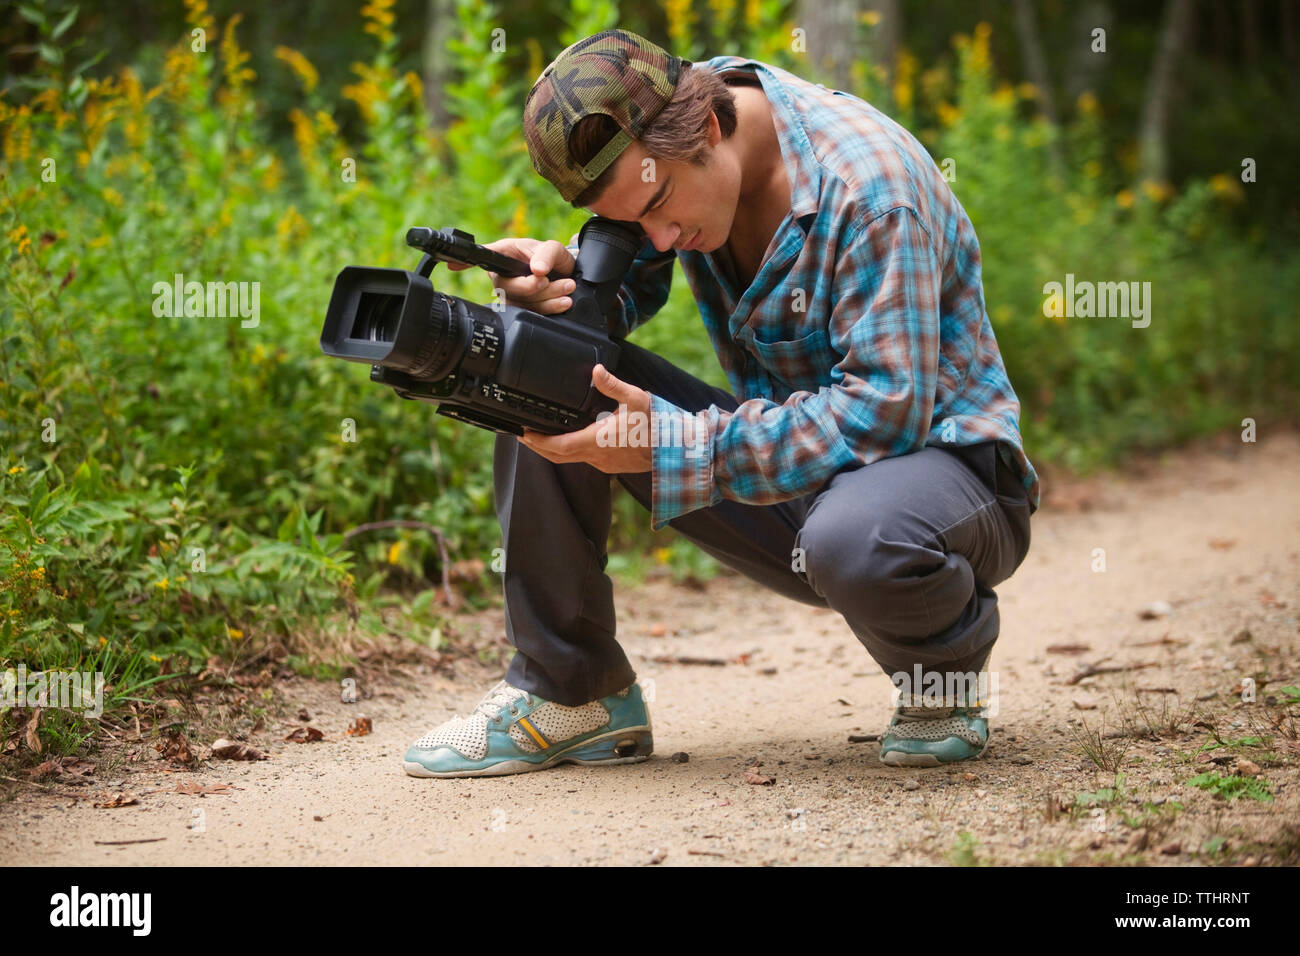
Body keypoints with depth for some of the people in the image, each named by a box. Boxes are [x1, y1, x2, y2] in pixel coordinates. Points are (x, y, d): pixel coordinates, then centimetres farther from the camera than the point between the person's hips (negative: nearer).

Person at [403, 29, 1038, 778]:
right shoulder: (654, 152, -5)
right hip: (792, 450, 7)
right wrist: (563, 280, -23)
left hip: (935, 456, -6)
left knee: (850, 540, -43)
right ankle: (567, 695, -4)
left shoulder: (866, 183, -26)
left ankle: (948, 677, -6)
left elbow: (887, 409, -30)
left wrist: (675, 445, -33)